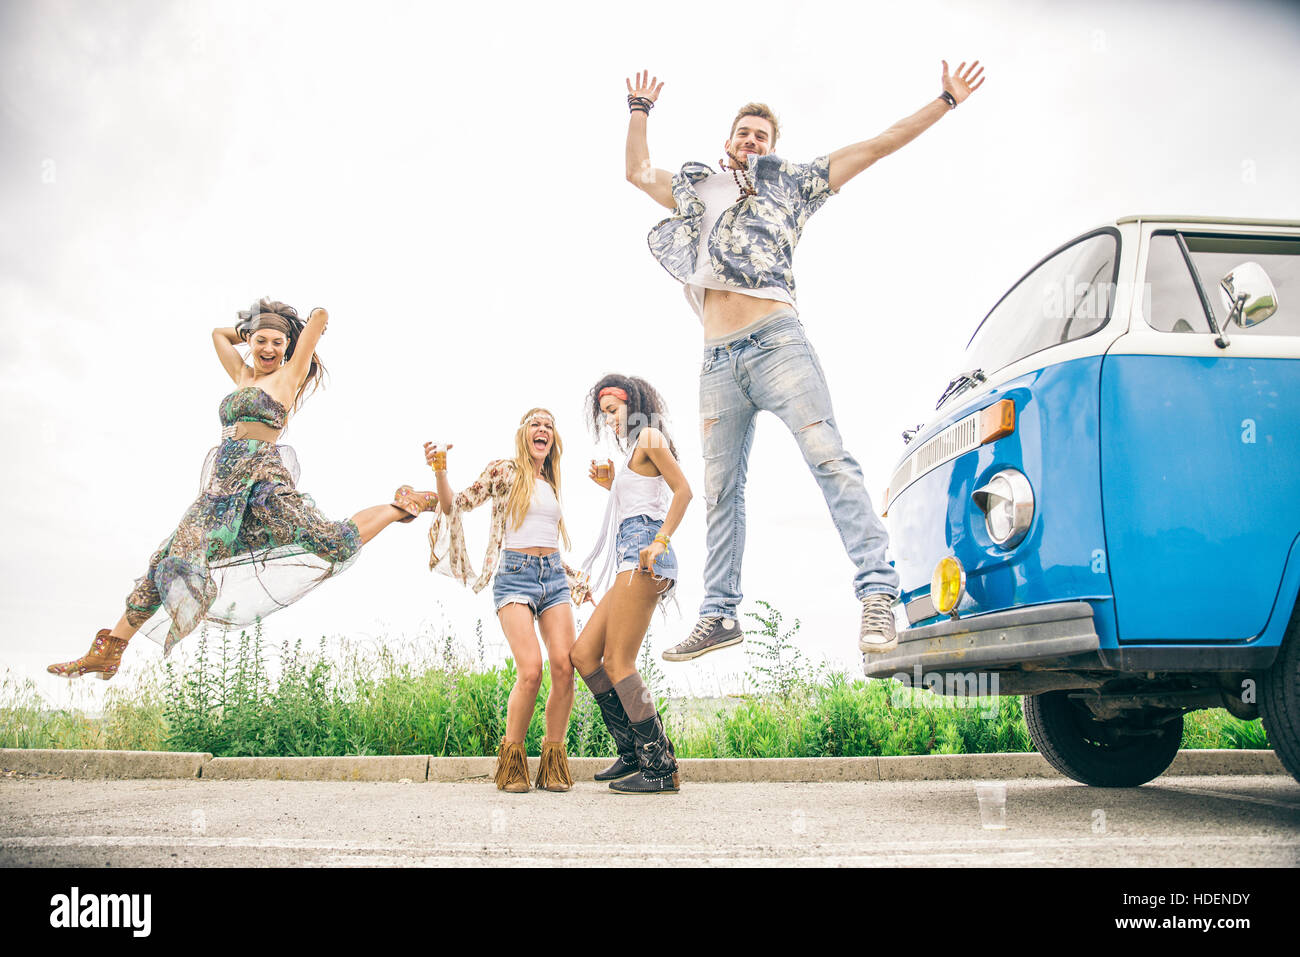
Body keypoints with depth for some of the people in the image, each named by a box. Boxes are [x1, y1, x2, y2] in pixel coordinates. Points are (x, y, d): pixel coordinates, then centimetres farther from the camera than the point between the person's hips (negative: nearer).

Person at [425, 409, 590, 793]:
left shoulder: (552, 483, 20)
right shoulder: (503, 471, 5)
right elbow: (455, 506, -1)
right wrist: (440, 470, -17)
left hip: (554, 576, 5)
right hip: (515, 574, -5)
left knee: (564, 668, -11)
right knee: (531, 670, -20)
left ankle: (553, 762, 0)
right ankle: (512, 761, -3)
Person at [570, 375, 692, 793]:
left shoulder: (649, 437, 1)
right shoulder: (635, 450, 28)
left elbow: (683, 491, -12)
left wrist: (660, 541, -21)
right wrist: (612, 487, 21)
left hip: (643, 555, -10)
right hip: (632, 560, 10)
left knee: (617, 663, -13)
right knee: (583, 653, 6)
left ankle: (661, 768, -11)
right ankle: (633, 751, 6)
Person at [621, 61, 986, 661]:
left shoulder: (790, 183, 17)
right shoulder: (697, 192, 26)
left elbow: (877, 146, 16)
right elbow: (638, 172, 40)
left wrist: (946, 100, 16)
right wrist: (639, 111, 39)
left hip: (775, 340, -4)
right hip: (718, 360, 4)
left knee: (828, 458, -17)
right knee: (720, 490, 4)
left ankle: (878, 593, -21)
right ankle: (719, 614, 10)